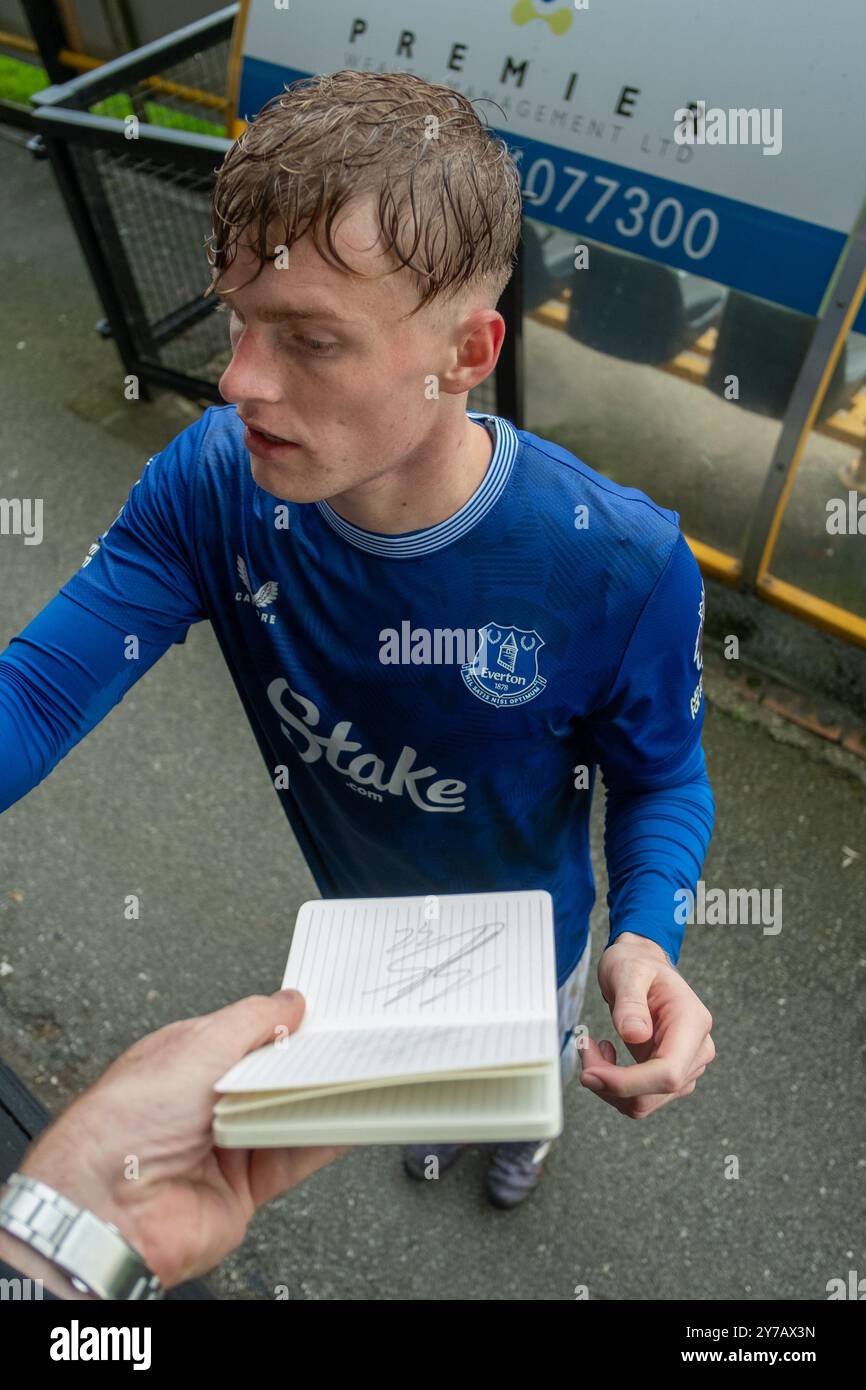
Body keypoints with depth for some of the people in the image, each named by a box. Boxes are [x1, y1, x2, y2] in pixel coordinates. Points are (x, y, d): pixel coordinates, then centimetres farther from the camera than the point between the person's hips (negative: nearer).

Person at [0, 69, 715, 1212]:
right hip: (352, 924, 3)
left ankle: (527, 1131, 75)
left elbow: (663, 778, -19)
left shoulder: (621, 566, -36)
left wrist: (646, 937, -39)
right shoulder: (213, 485, -28)